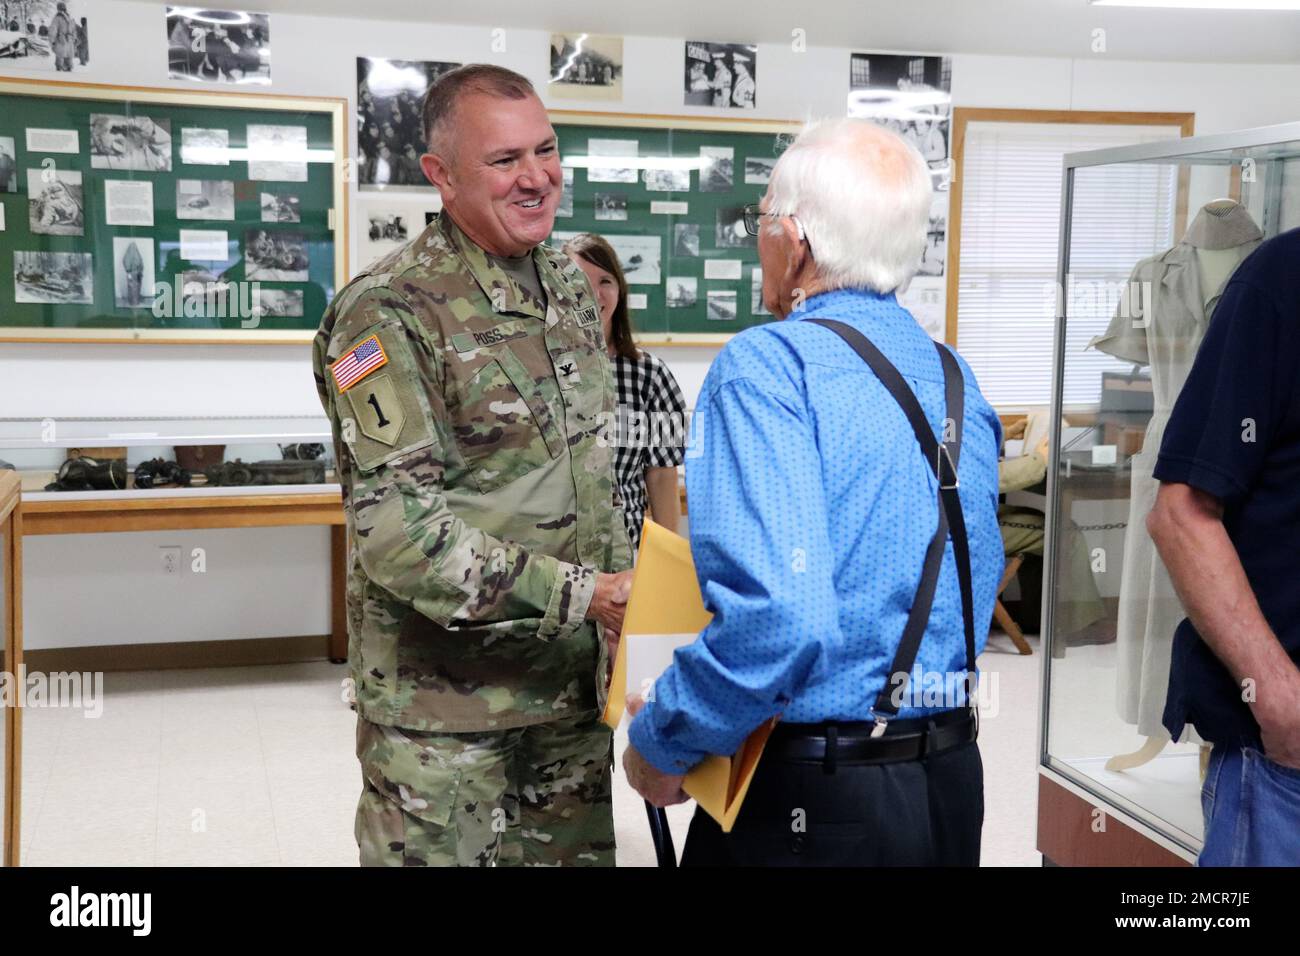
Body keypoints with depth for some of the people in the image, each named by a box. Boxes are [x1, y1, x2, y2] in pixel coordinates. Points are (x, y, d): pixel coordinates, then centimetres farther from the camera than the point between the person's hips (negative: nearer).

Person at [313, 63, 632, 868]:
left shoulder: (571, 286, 8)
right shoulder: (388, 313, -15)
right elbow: (397, 527, -21)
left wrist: (624, 605, 13)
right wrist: (582, 595, -23)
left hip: (574, 680, 7)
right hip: (444, 702, -6)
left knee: (580, 851, 16)